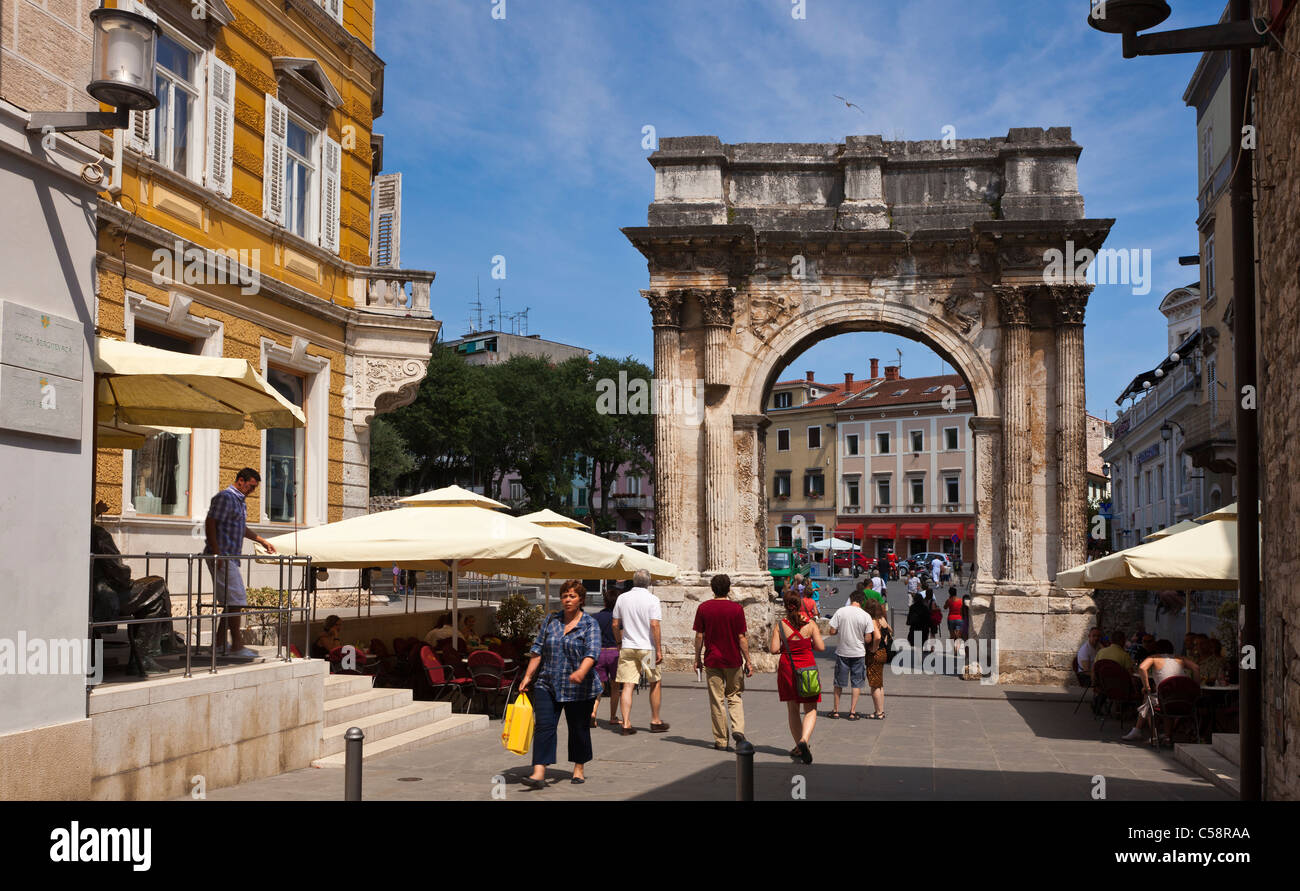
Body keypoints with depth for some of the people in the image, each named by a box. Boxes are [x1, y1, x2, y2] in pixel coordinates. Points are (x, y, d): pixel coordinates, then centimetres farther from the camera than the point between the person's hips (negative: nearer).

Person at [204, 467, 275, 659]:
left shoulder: (240, 501, 21)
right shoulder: (225, 497, -10)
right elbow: (210, 524, -16)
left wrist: (262, 541, 38)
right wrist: (217, 553, -23)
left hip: (231, 558, 10)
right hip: (222, 557, -10)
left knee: (231, 602, 10)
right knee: (236, 600, -12)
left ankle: (219, 644, 15)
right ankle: (237, 647, -11)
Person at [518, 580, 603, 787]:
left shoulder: (590, 625, -4)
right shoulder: (550, 621, 9)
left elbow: (592, 652, -18)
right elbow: (538, 649, 10)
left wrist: (581, 672, -36)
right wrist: (528, 676, 4)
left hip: (579, 689, -3)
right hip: (548, 685, 3)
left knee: (578, 729, 8)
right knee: (544, 726, -9)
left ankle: (579, 768, 27)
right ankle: (539, 773, -14)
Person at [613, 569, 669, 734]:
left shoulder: (622, 598, 4)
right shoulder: (652, 599, -8)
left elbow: (615, 625, 7)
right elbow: (654, 625, -15)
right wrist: (659, 650, -11)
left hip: (627, 647, 3)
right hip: (647, 647, -3)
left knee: (628, 685, 0)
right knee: (655, 683, 13)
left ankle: (626, 724, -8)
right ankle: (655, 722, 20)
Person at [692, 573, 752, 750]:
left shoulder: (703, 608, -3)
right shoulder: (737, 608, -6)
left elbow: (699, 636, -1)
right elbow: (742, 638, -6)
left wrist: (697, 659, 10)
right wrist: (748, 662, 1)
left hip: (712, 660, 0)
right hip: (733, 661, 0)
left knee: (716, 701, 6)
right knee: (734, 696, 15)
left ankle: (721, 741, 9)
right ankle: (738, 728, -6)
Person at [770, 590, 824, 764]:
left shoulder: (780, 625, -6)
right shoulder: (810, 624, -5)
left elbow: (774, 649, -10)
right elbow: (821, 647, -6)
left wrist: (769, 643, 11)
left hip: (787, 668, 1)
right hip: (807, 668, -1)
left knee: (792, 709, 14)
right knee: (811, 710, 5)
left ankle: (799, 747, 20)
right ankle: (804, 740, -19)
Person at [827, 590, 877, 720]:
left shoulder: (840, 611, -9)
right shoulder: (866, 616, -9)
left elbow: (832, 631, -8)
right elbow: (868, 639, -9)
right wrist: (872, 649, 12)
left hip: (842, 652, 1)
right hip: (858, 653, -1)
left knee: (839, 683, 13)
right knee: (857, 683, 10)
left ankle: (835, 711, 19)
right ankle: (853, 712, 9)